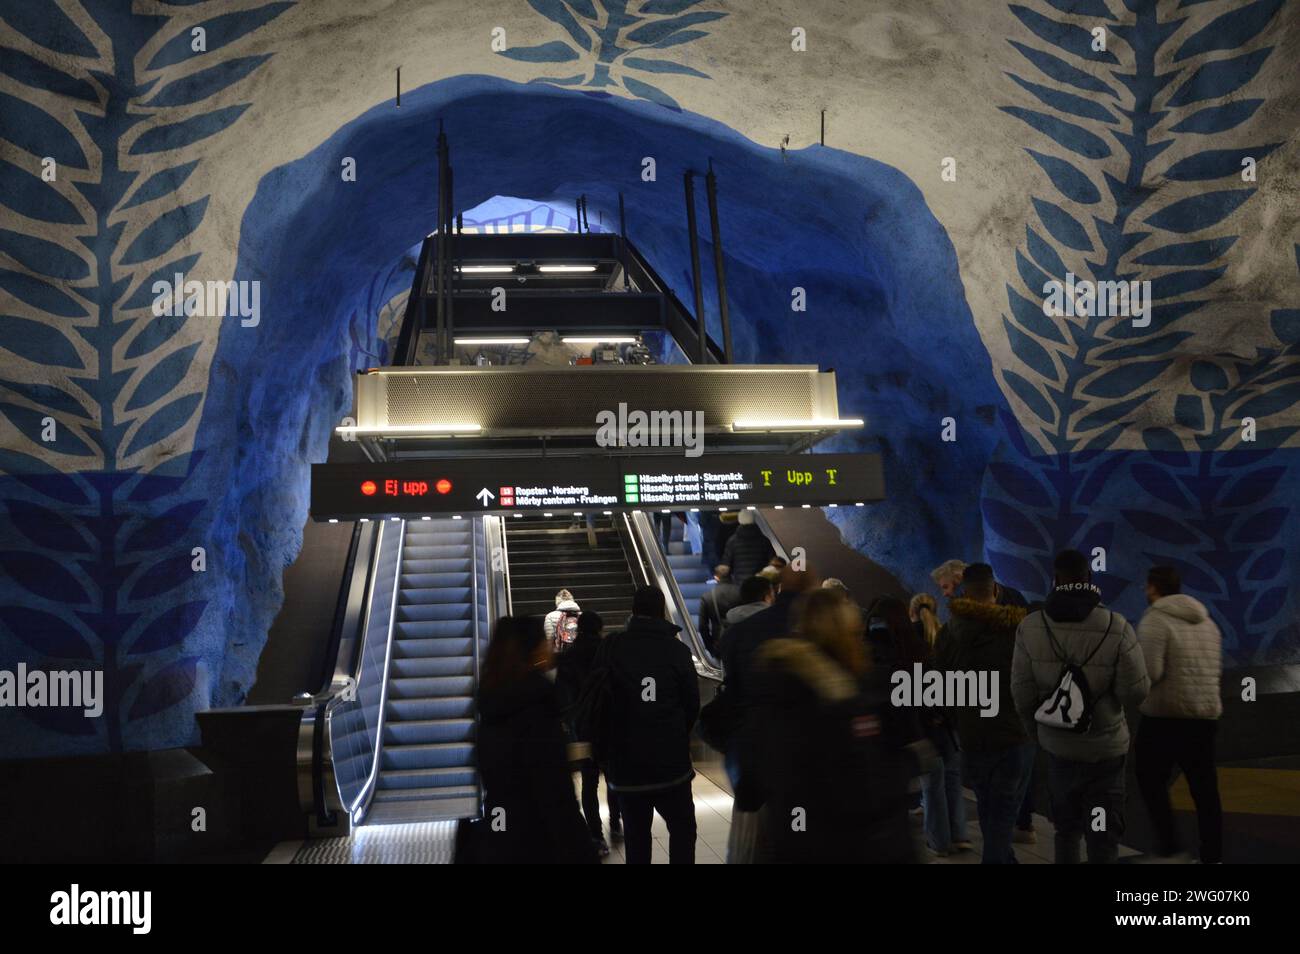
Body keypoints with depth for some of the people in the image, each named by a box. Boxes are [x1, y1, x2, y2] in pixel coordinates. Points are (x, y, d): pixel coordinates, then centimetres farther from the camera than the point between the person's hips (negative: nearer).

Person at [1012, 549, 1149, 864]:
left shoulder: (1030, 628, -12)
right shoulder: (1116, 627, -18)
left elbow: (1022, 692, -7)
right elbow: (1135, 692, -16)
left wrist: (1034, 726, 12)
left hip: (1057, 745, 2)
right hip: (1105, 746, -2)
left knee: (1066, 829, 20)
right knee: (1103, 835, 5)